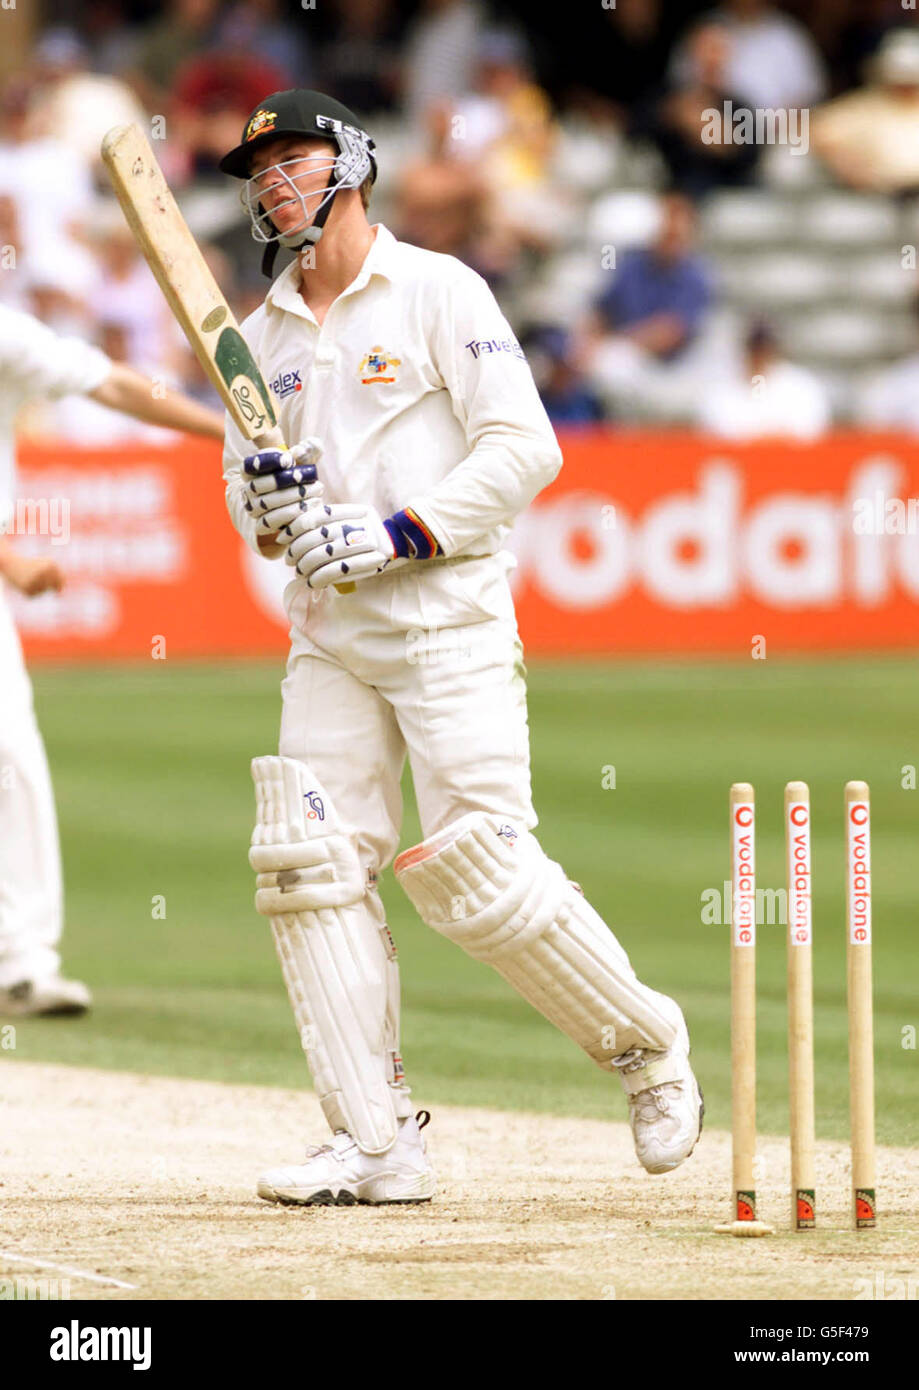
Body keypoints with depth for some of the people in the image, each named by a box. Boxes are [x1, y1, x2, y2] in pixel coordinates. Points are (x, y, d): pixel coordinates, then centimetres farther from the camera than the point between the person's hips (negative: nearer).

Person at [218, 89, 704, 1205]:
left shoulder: (439, 292, -4)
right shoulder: (266, 332, 15)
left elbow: (525, 449, -11)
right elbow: (244, 484, 19)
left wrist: (399, 533, -19)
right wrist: (264, 504, -6)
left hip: (446, 619, -6)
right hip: (327, 631, 6)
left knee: (478, 869, -13)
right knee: (310, 863, -6)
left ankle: (644, 1041, 10)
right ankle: (378, 1144, -5)